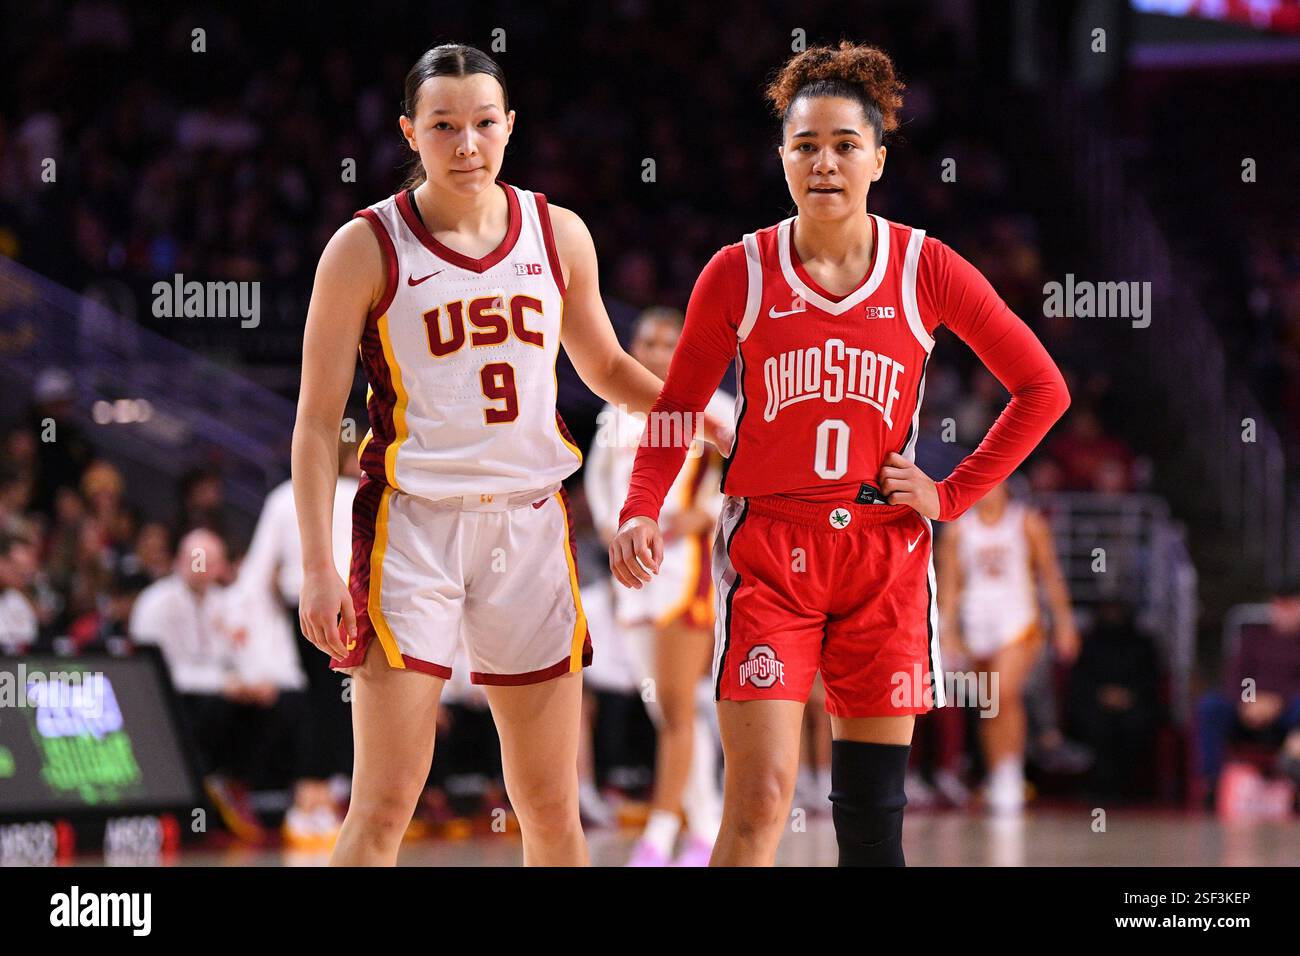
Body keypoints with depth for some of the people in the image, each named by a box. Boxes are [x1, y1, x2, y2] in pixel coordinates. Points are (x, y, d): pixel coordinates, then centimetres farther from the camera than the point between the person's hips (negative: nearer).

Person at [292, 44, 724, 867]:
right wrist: (319, 566, -11)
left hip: (530, 523, 4)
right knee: (385, 804, -9)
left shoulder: (558, 235, 7)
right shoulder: (368, 249, -4)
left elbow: (606, 369, 23)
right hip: (412, 526, -4)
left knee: (552, 806, 7)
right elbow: (319, 419, -4)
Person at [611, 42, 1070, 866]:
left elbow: (1042, 389, 7)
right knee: (761, 796, -14)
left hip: (884, 552, 2)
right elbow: (678, 404, 5)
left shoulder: (927, 271, 0)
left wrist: (952, 495, 0)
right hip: (768, 548, -1)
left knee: (873, 812, 4)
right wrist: (641, 512, -11)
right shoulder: (740, 274, -1)